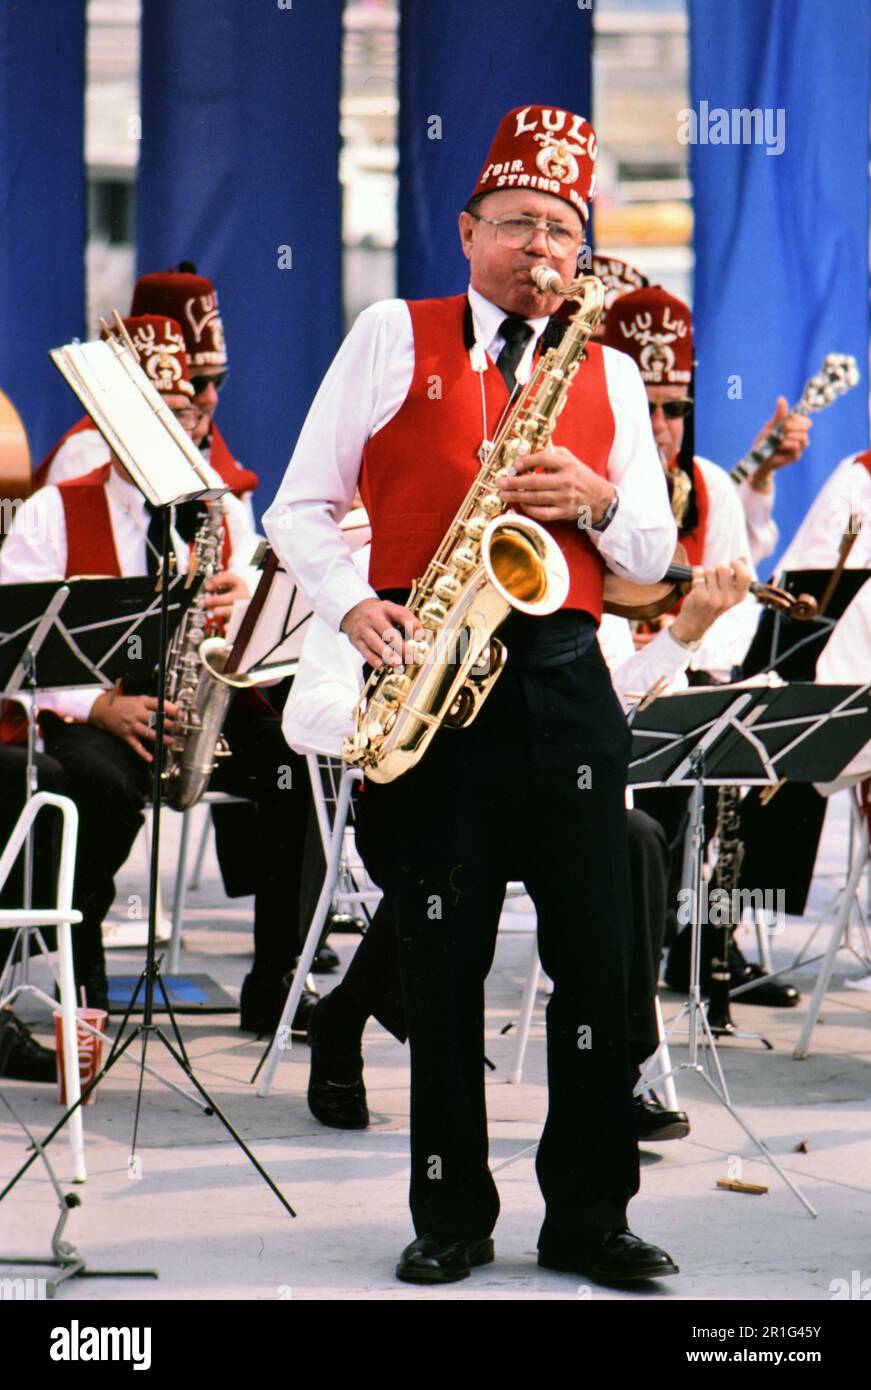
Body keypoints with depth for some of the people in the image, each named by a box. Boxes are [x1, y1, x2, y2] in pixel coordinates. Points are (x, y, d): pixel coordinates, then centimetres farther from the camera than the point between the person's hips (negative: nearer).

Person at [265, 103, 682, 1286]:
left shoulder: (609, 374, 16)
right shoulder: (393, 339, 8)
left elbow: (654, 559, 15)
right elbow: (299, 509, 7)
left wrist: (600, 501, -5)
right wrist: (352, 606, -10)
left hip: (565, 676, 2)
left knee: (597, 957, -2)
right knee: (442, 958, 1)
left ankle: (590, 1215, 7)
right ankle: (451, 1219, 10)